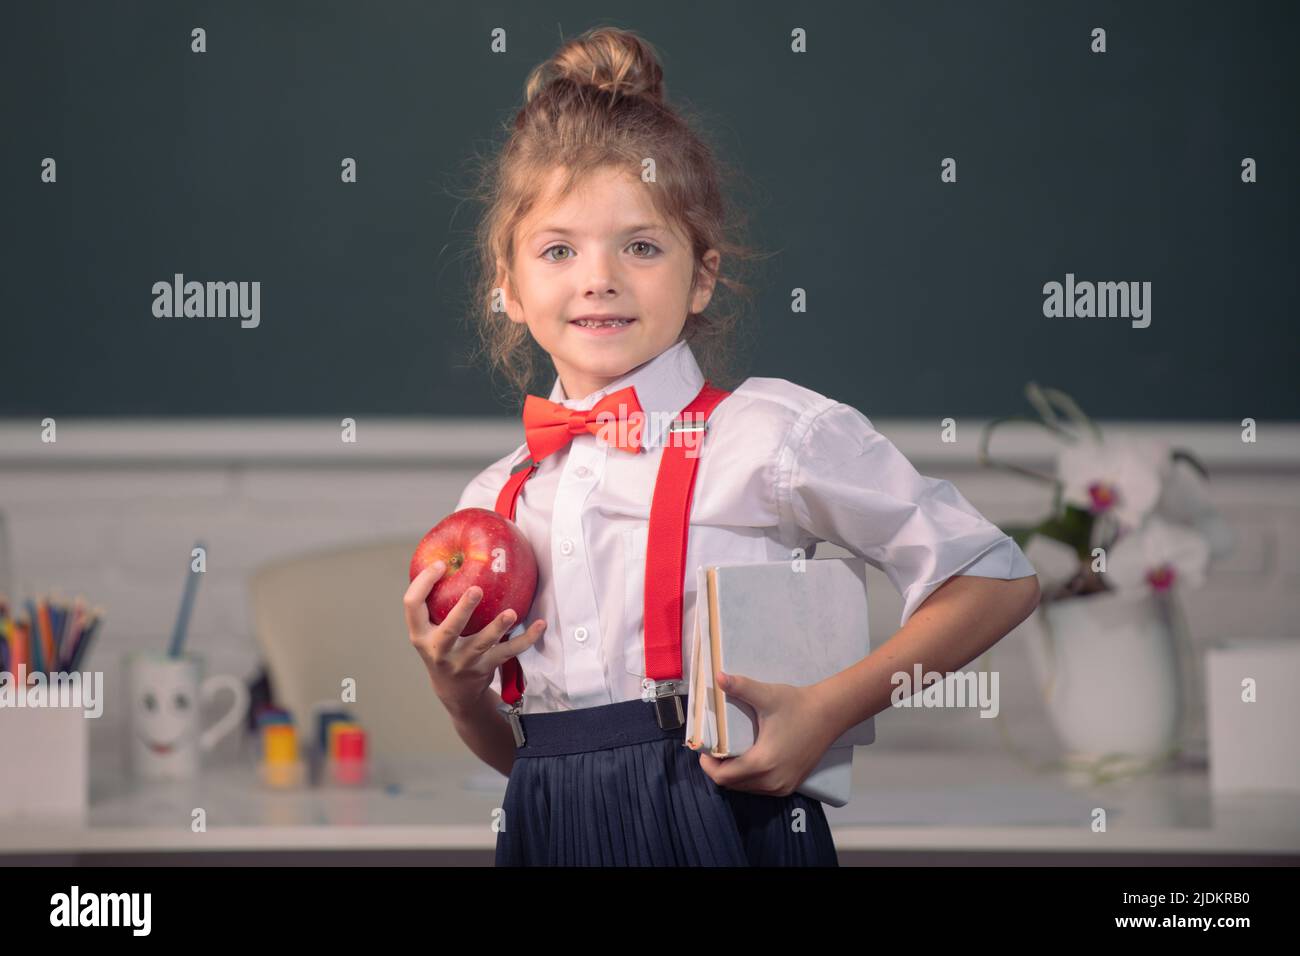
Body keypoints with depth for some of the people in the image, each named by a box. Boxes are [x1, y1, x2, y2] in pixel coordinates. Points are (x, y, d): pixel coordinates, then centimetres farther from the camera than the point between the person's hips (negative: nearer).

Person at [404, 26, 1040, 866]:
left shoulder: (771, 433, -6)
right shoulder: (493, 501, 8)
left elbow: (1002, 583, -4)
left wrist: (830, 709, -12)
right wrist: (458, 690, -4)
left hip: (727, 823, -4)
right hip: (550, 835, 4)